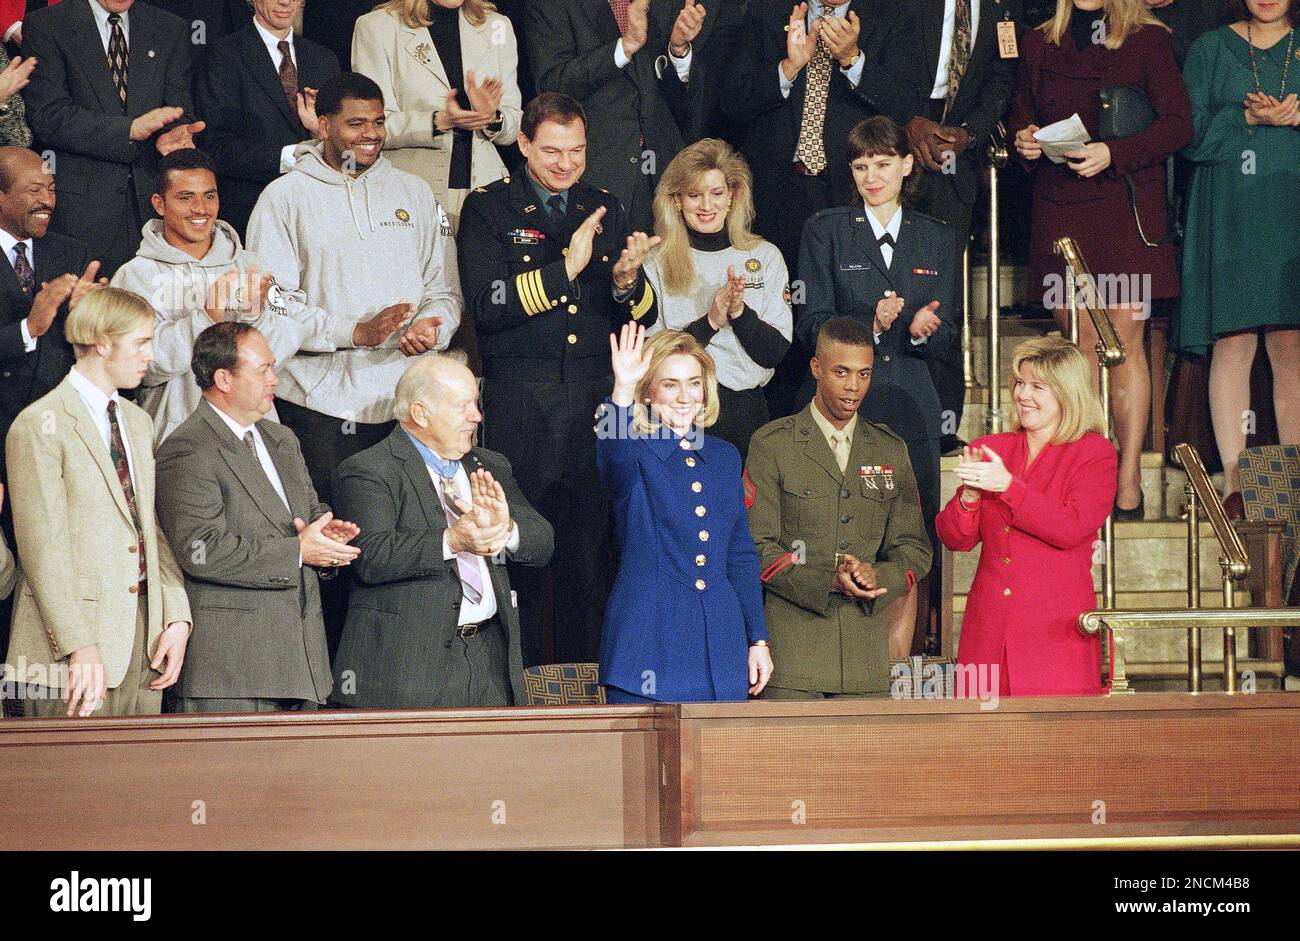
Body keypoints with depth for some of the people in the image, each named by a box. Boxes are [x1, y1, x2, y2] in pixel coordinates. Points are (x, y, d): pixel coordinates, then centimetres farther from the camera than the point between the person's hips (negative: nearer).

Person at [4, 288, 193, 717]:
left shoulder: (138, 422, 19)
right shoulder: (40, 427, -7)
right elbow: (43, 550, -14)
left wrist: (177, 617, 4)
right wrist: (78, 646, -20)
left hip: (145, 635, 7)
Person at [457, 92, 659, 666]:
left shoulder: (605, 210, 15)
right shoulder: (488, 209, 2)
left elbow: (645, 316, 12)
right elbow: (486, 306, -12)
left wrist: (627, 281, -10)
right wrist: (565, 268, -20)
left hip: (597, 405, 3)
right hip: (519, 413, -3)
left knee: (592, 553, 5)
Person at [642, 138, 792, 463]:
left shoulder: (765, 257, 6)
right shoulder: (655, 263, 1)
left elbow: (775, 353, 0)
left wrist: (740, 312, -15)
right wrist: (710, 321, -17)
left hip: (746, 410, 2)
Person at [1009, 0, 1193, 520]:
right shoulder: (1039, 43, 13)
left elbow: (1178, 124, -4)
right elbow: (1021, 112, 22)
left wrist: (1113, 154, -16)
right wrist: (1024, 139, -1)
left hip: (1125, 204, -3)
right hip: (1059, 204, 3)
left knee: (1124, 340, -7)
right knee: (1079, 342, 2)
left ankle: (1128, 482, -5)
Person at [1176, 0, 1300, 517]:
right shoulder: (1209, 49, 10)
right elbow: (1192, 134, 2)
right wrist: (1247, 118, -12)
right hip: (1230, 213, -1)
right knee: (1232, 343, -7)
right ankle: (1234, 481, -6)